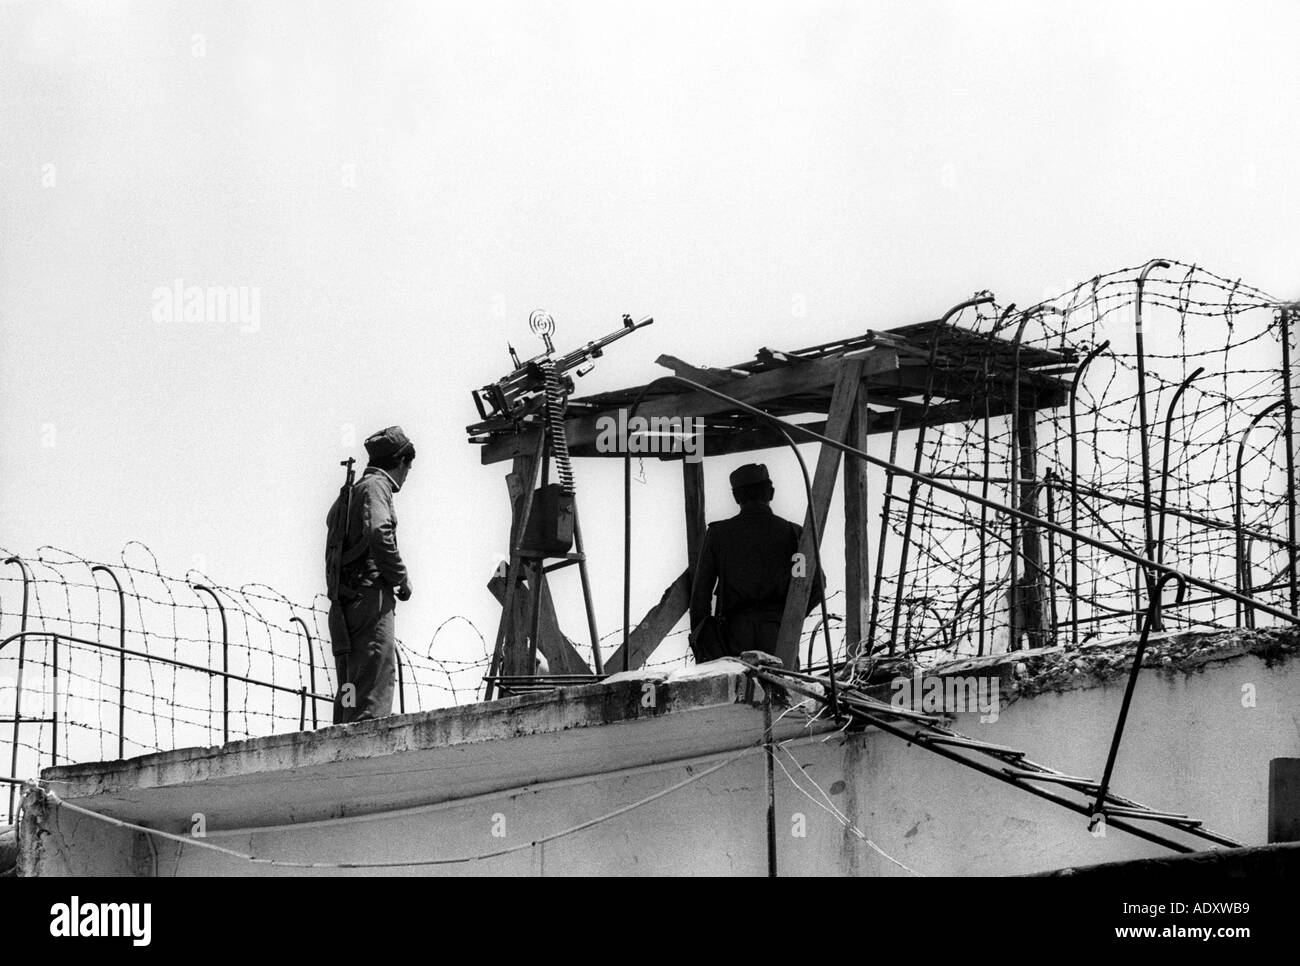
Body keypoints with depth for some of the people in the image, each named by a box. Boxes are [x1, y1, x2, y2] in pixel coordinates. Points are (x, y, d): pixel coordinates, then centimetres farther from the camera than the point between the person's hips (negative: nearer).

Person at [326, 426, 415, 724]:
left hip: (345, 606, 9)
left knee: (348, 696, 10)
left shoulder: (349, 493, 24)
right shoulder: (376, 486, -4)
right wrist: (402, 578, -10)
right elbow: (378, 534, -21)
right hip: (371, 597, -9)